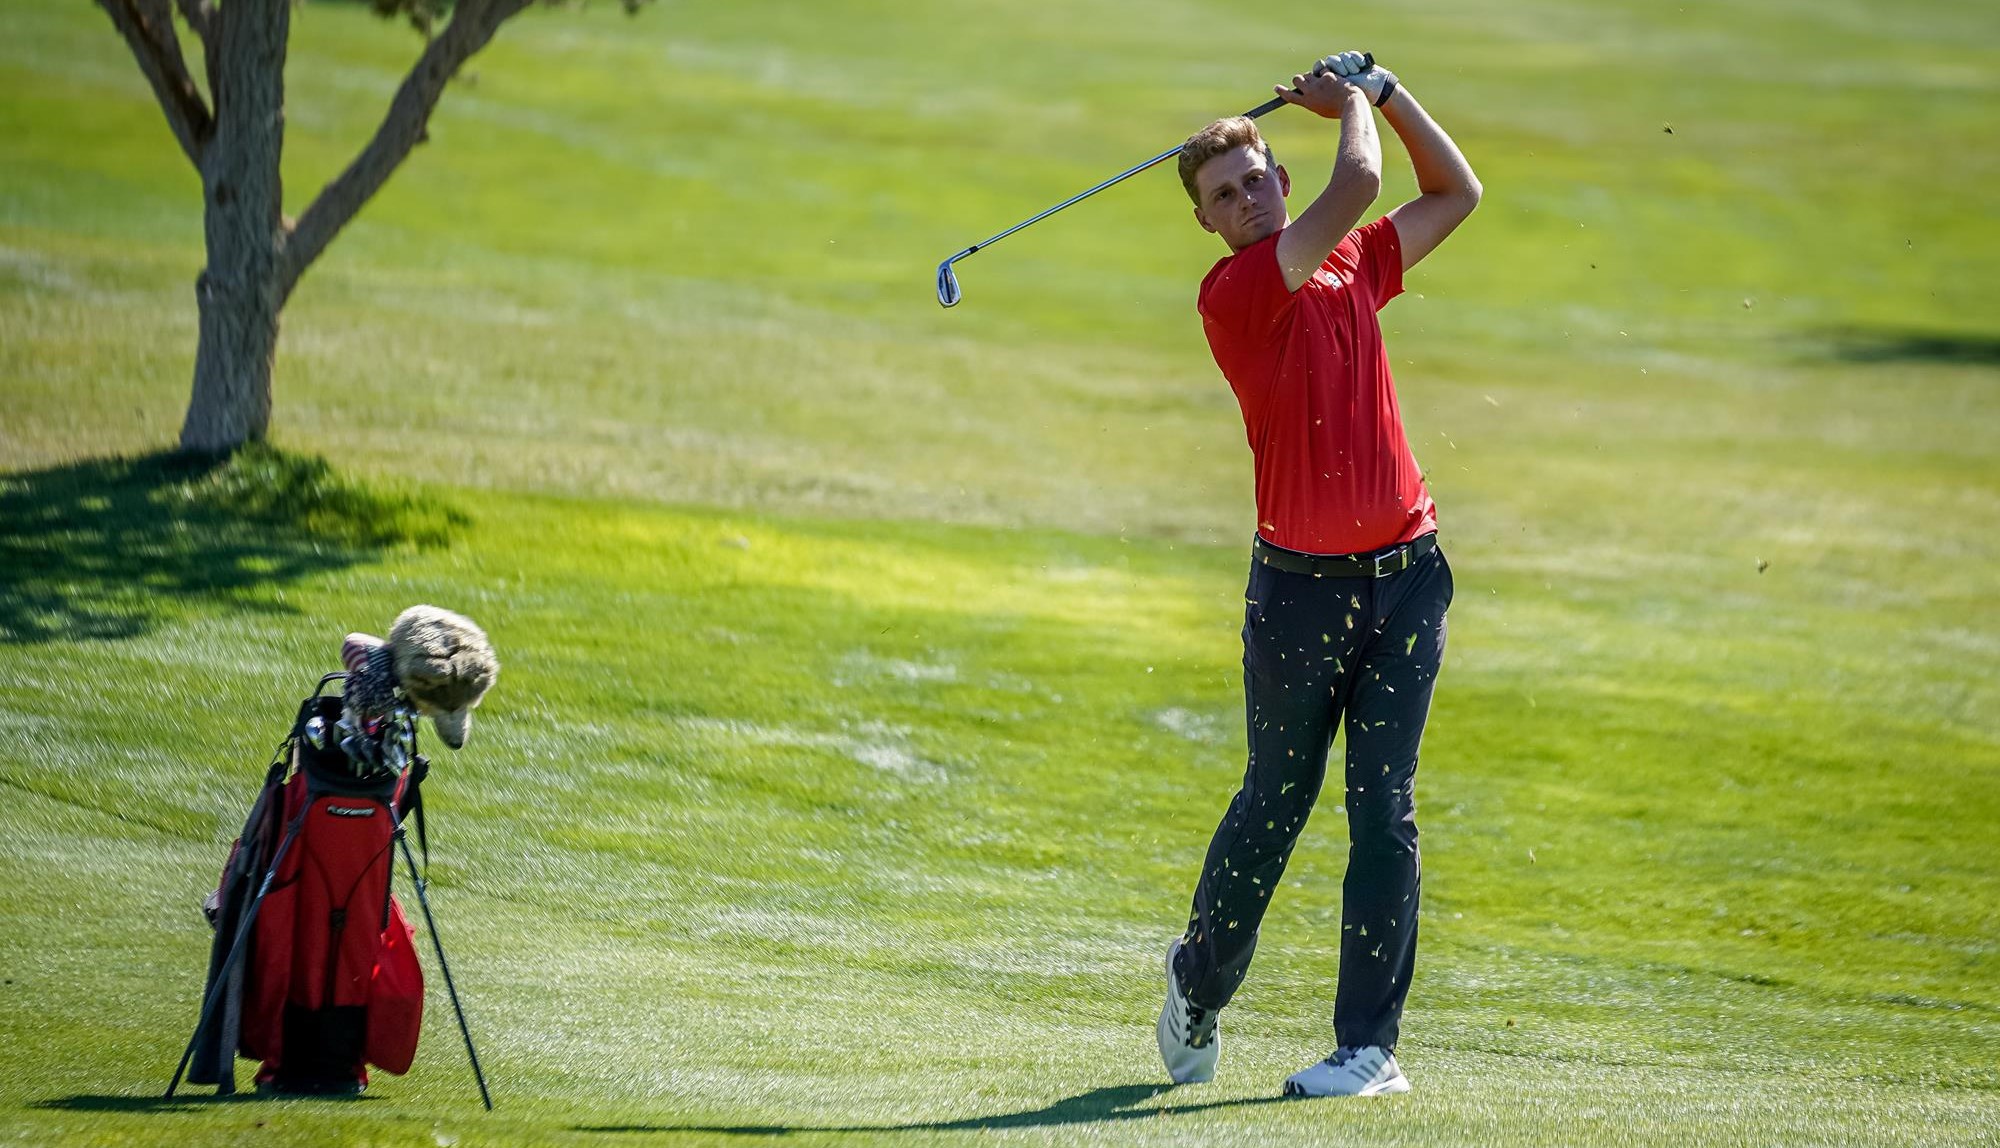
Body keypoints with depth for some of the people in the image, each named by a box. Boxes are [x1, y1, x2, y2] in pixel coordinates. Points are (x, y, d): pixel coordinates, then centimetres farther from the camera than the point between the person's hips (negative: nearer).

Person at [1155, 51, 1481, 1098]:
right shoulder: (1232, 294, -9)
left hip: (1403, 574, 4)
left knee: (1384, 812, -1)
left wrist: (1386, 93, 17)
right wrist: (1351, 107, 2)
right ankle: (1199, 985, 29)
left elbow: (1457, 193, 26)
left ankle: (1370, 1048, 0)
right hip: (1299, 586, -4)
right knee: (1274, 805, 5)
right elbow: (1358, 182, -16)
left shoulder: (1353, 266, 12)